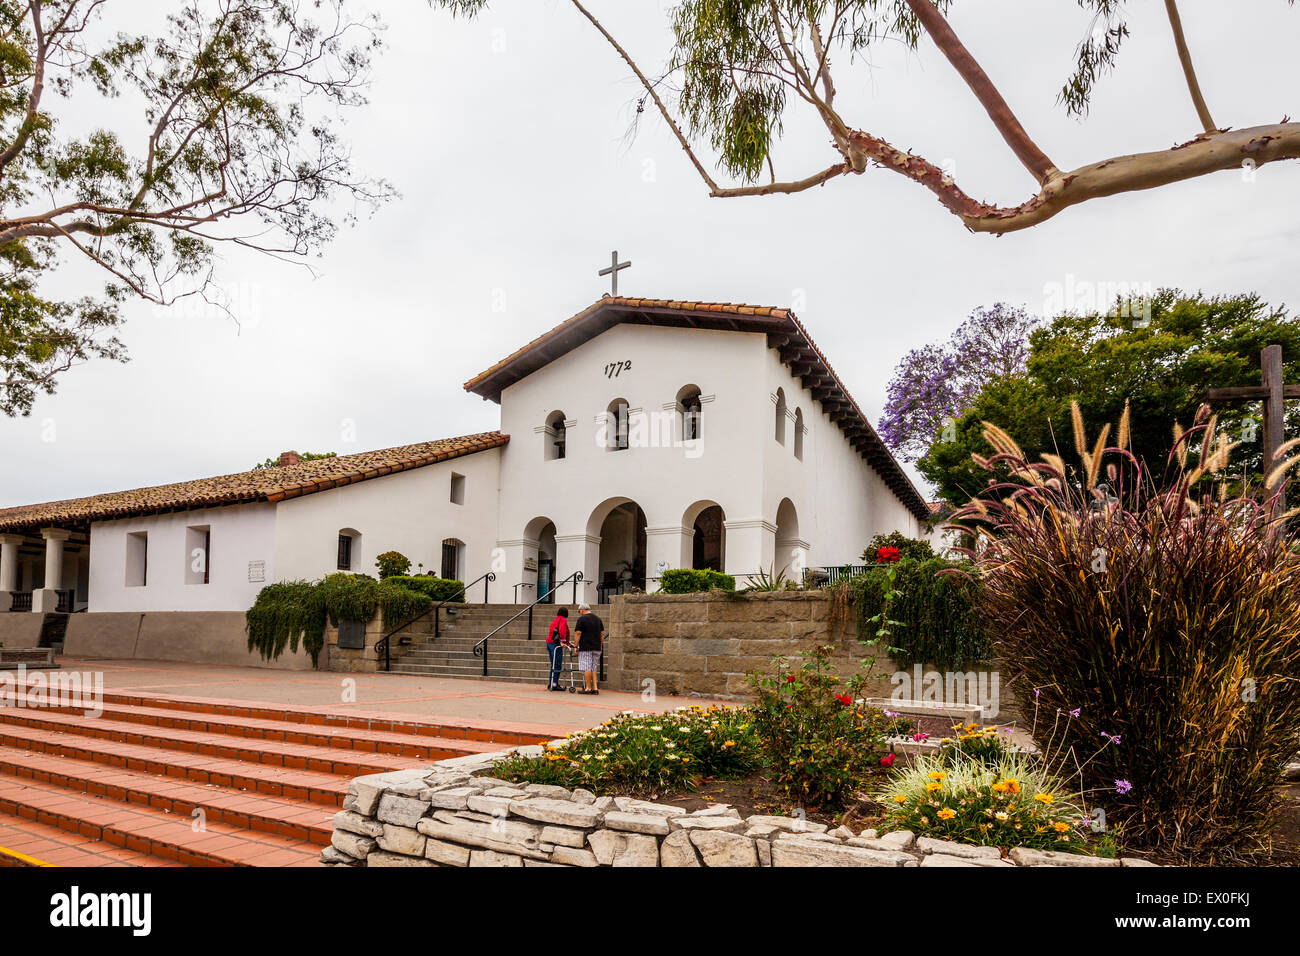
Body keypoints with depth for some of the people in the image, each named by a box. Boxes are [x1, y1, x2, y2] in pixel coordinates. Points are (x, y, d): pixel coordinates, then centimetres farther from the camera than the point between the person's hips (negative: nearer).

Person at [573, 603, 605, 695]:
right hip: (597, 648, 6)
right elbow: (602, 634, 16)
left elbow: (578, 633, -11)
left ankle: (588, 688, -2)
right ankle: (595, 688, 6)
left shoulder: (582, 619, -6)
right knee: (593, 668, 11)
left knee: (587, 668, -3)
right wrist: (601, 646, 22)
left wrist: (576, 646, -6)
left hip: (585, 648, -6)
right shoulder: (598, 619, 14)